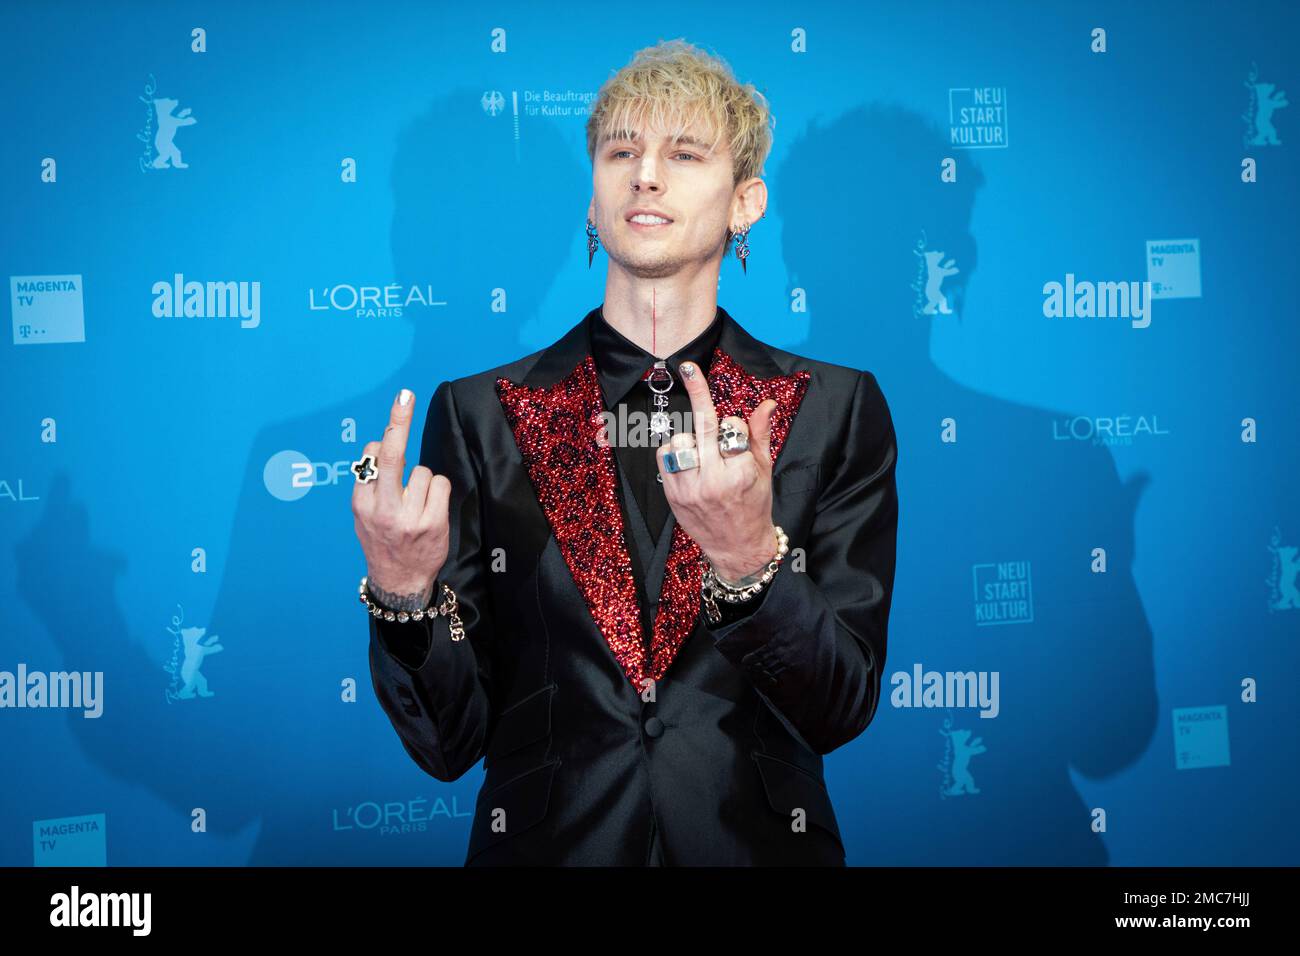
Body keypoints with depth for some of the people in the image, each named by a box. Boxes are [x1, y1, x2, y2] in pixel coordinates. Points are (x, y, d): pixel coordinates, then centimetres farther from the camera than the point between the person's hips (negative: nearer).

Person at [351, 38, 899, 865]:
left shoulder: (835, 411, -5)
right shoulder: (480, 414, -5)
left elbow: (843, 712, -10)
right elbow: (447, 741, -6)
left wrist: (749, 554, -26)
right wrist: (401, 590, -24)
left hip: (759, 839, 0)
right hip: (548, 839, 1)